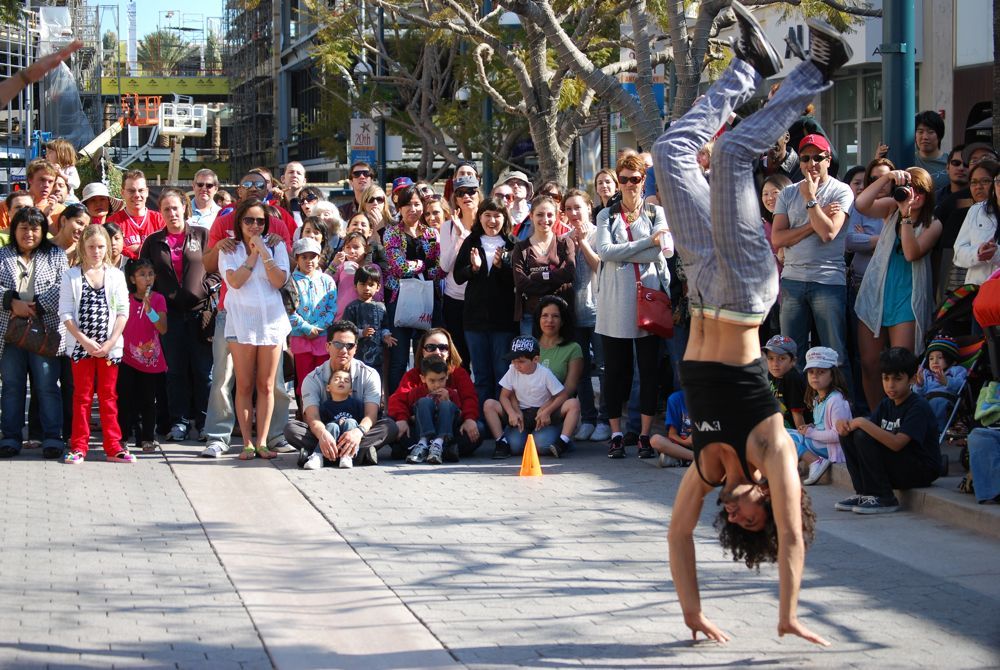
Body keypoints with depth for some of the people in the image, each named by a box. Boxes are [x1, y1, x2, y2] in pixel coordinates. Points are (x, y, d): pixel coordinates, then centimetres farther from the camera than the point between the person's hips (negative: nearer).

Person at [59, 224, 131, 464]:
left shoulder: (115, 275, 5)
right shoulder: (71, 276, 2)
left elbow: (123, 311, 1)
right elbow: (65, 313, -3)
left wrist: (111, 341, -10)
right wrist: (84, 340, -13)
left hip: (109, 346, 1)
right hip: (80, 345, -1)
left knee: (109, 397, 6)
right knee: (82, 396, 3)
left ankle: (113, 446, 9)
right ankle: (78, 447, 7)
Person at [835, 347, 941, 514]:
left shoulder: (918, 407, -17)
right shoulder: (886, 405, 10)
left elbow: (897, 443, -29)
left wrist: (863, 423, -27)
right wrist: (844, 424, -19)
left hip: (922, 471, -8)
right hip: (896, 469, 8)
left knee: (864, 438, -24)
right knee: (847, 435, 0)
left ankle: (883, 499, -16)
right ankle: (863, 493, 3)